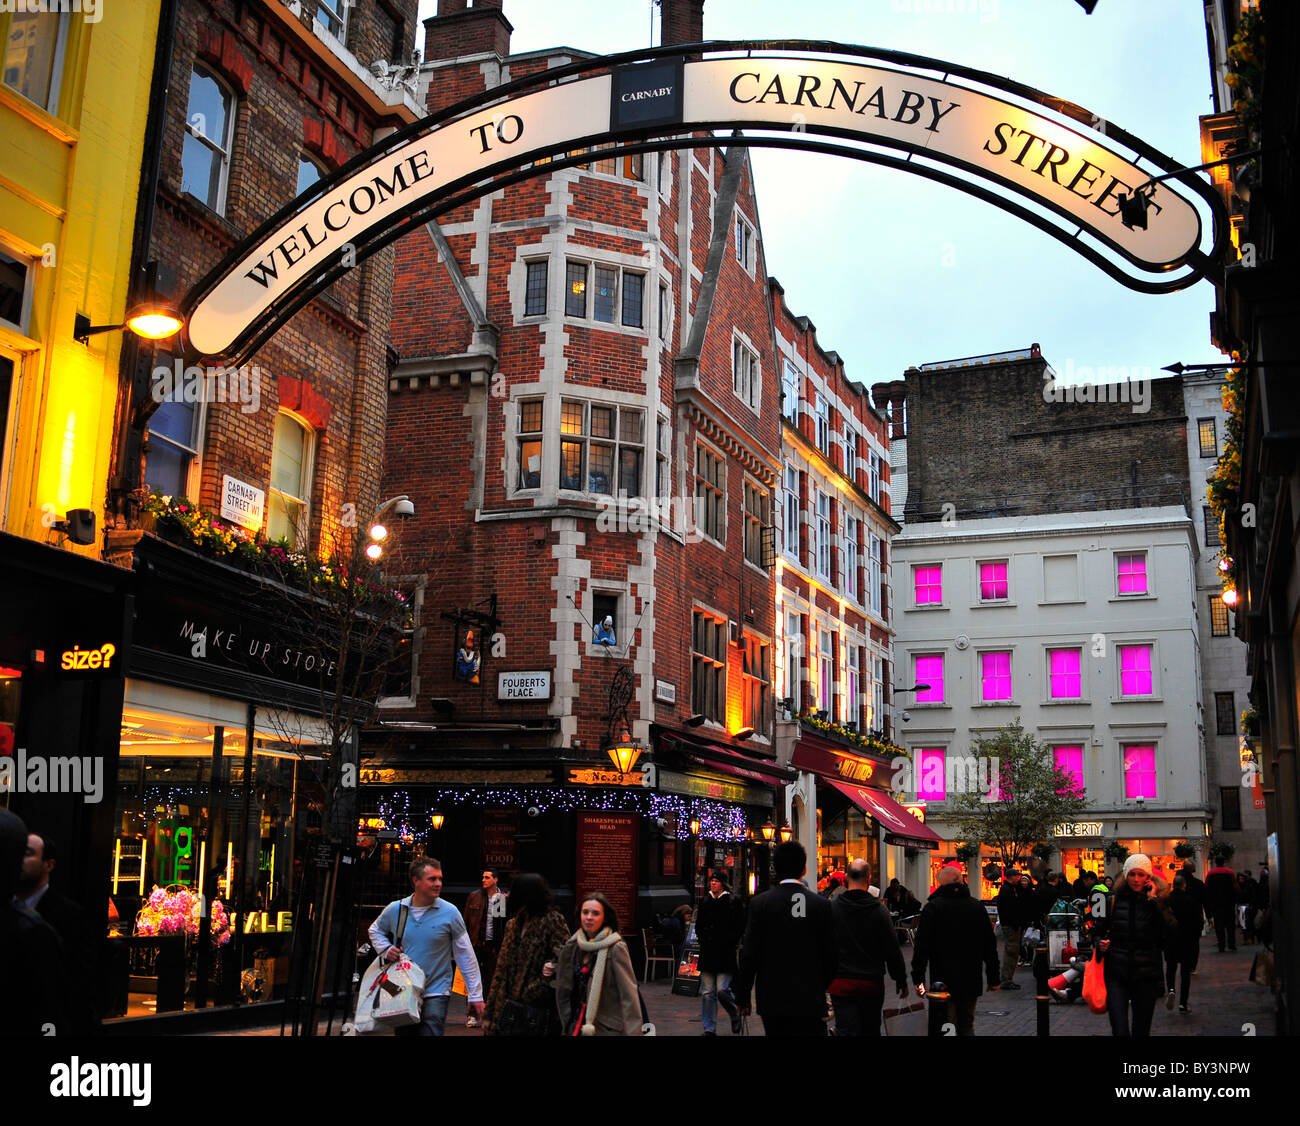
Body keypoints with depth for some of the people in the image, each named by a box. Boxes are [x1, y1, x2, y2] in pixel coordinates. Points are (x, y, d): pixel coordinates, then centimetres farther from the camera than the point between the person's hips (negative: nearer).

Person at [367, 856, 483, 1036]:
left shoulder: (450, 913, -8)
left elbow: (466, 955, -4)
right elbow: (375, 930, 21)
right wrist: (386, 949, 0)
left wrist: (476, 995, -5)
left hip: (436, 993, -3)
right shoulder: (395, 909, 0)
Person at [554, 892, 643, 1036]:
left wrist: (633, 1032, -19)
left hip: (607, 1029, -6)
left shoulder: (616, 948, -15)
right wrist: (554, 968, 5)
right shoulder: (573, 945, 5)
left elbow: (629, 994, -16)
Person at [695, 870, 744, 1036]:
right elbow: (698, 926, 21)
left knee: (722, 990, -10)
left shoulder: (732, 901, -2)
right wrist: (703, 939, 7)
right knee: (707, 993, 2)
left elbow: (740, 928, -2)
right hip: (708, 953, 4)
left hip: (725, 953, -4)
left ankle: (735, 1016, 19)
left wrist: (729, 943, -8)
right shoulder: (705, 901, 11)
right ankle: (709, 1029, 9)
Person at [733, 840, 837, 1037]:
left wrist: (742, 997, 3)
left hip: (773, 1000, 0)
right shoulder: (821, 904, -3)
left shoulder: (760, 903, -6)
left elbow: (749, 954, -6)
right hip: (810, 1001, 0)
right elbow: (830, 955, 2)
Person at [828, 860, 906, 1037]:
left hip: (841, 983, -1)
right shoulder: (879, 909, -7)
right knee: (871, 1030, 17)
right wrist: (902, 981, 6)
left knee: (846, 1031, -2)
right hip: (872, 983, 1)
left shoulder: (832, 908, -6)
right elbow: (893, 950, -4)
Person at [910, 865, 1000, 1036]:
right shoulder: (977, 907, 5)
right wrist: (993, 978, 14)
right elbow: (990, 946, 9)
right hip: (971, 981, 4)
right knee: (967, 1025, 15)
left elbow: (922, 946, -11)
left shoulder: (932, 907, -6)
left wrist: (918, 978, -8)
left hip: (943, 981, -4)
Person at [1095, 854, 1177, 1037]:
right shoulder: (1113, 902, 5)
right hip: (1116, 975, 0)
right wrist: (1101, 943, -7)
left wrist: (1154, 900, -13)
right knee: (1120, 1031, -13)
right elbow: (1099, 931, 14)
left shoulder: (1158, 903, 4)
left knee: (1142, 1030, 9)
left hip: (1146, 975, 1)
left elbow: (1172, 931, -14)